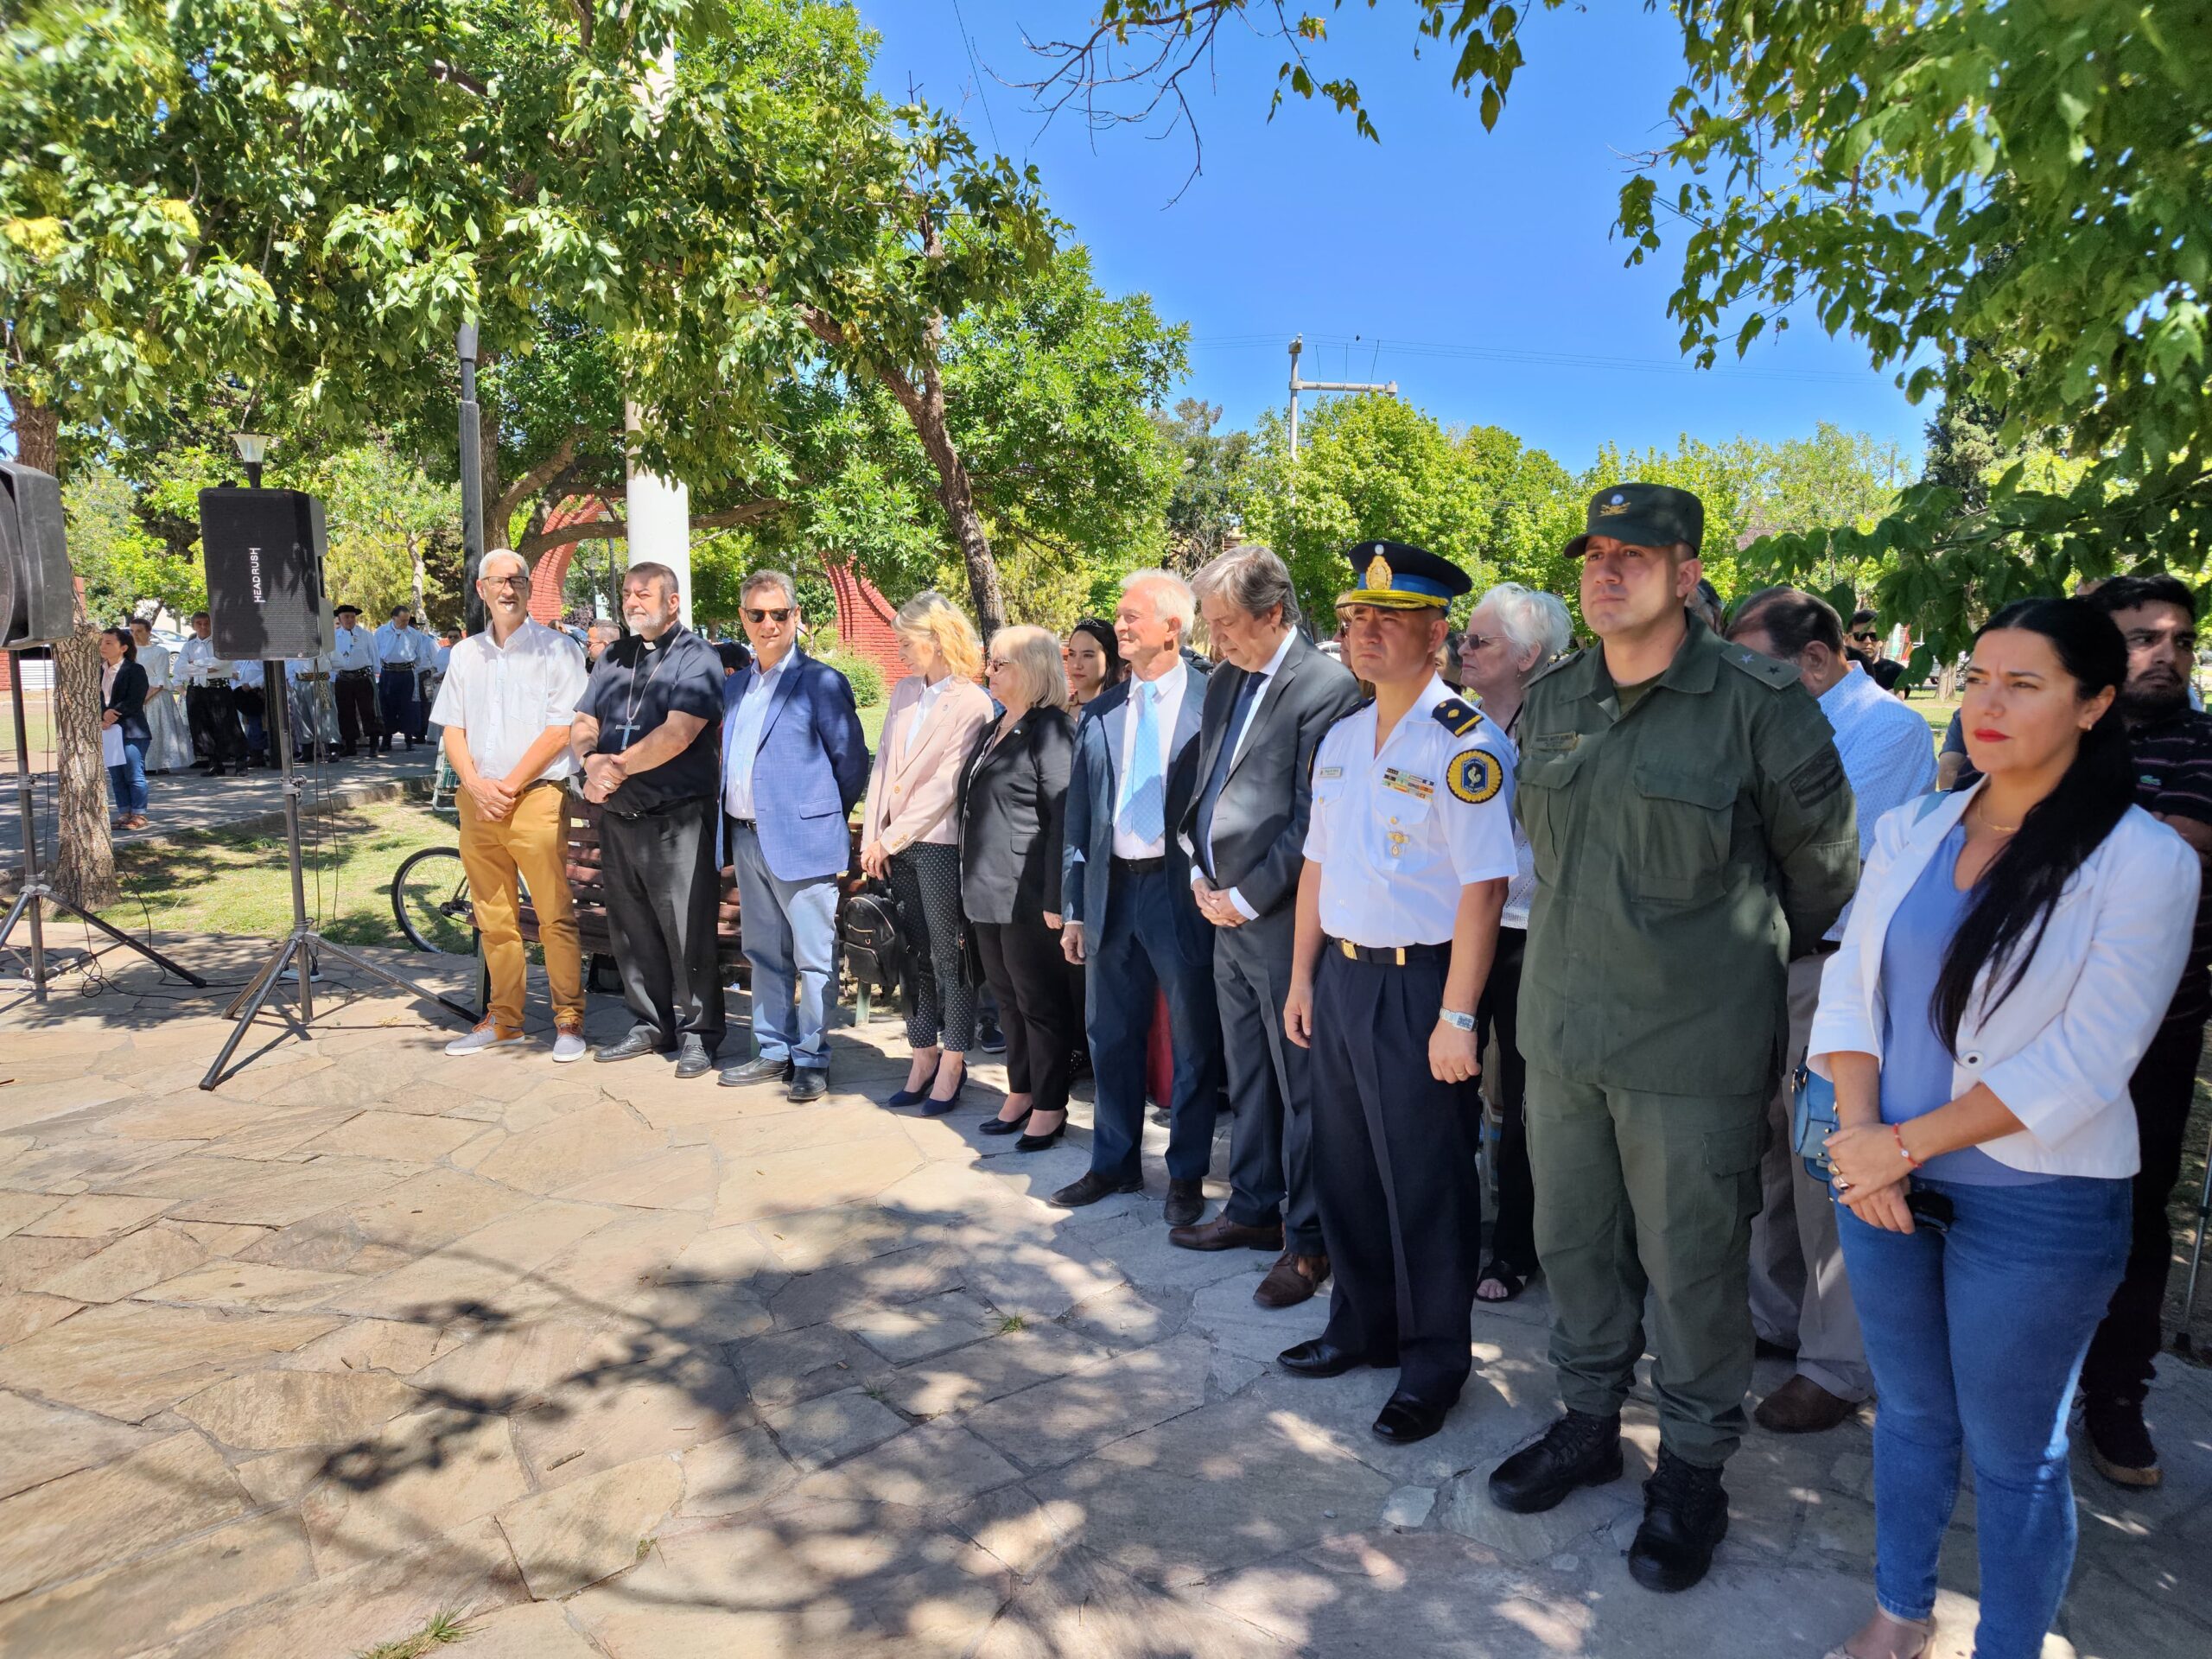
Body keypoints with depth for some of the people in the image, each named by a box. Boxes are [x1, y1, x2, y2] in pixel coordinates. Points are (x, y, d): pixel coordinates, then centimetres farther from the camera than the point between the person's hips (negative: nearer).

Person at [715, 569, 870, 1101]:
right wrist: (730, 827, 14)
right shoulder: (734, 687, 15)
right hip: (746, 838, 7)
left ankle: (812, 1059, 8)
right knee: (765, 954, 15)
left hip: (801, 838, -7)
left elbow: (853, 759, -5)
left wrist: (827, 813, 2)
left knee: (813, 957, -1)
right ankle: (773, 1051, 25)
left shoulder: (821, 683, -7)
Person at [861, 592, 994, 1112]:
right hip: (896, 845, 6)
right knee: (916, 954, 12)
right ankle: (923, 1057, 23)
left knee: (948, 955, 2)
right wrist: (872, 837, 2)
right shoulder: (904, 692, 10)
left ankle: (952, 1064, 14)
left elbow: (945, 786, -14)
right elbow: (883, 764, 10)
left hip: (940, 842, -6)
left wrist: (893, 839, -12)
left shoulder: (972, 704, -10)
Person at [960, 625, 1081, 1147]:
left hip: (1028, 893, -8)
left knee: (1039, 1000, 2)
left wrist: (1055, 898, -20)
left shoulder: (1049, 730, -11)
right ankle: (1020, 1093, 28)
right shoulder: (991, 730, 15)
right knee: (1008, 997, 16)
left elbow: (1063, 816, -17)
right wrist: (972, 883, 16)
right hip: (988, 890, 9)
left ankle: (1049, 1107, 14)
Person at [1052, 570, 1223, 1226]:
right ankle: (1114, 1164, 31)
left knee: (1193, 1042, 8)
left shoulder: (1212, 700, -6)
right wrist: (1074, 907, 8)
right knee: (1111, 1035, 15)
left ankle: (1187, 1174, 24)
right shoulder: (1100, 713, 8)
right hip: (1113, 889, 5)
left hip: (1184, 892, -5)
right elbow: (1078, 814, 9)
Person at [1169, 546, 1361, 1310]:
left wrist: (1247, 897, -13)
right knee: (1247, 1075, 18)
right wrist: (1201, 871, 6)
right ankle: (1254, 1208, 32)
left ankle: (1307, 1238, 14)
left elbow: (1313, 820, -17)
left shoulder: (1326, 688, -13)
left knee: (1301, 1084, 2)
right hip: (1226, 910, 8)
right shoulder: (1223, 684, 13)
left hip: (1284, 918, -8)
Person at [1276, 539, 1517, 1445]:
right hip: (1341, 976, 8)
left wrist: (1456, 1017, -20)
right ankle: (1362, 1326, 37)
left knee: (1425, 1183, 5)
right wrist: (1302, 977, 14)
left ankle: (1433, 1363, 24)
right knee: (1345, 1165, 18)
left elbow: (1483, 887, -19)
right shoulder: (1341, 739, 10)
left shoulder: (1464, 744, -15)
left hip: (1419, 984, -7)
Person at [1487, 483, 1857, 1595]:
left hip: (1694, 1044, -5)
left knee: (1691, 1263, 8)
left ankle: (1692, 1469, 29)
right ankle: (1589, 1421, 37)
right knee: (1573, 1240, 17)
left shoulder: (1758, 701, -11)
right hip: (1561, 1030, 5)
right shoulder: (1552, 700, 5)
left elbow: (1823, 863, 2)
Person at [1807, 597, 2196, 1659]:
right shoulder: (1911, 833, 3)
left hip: (2036, 1204, -4)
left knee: (2014, 1452, 11)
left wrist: (1908, 1143, -16)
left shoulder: (2144, 861, -12)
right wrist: (1860, 1133, -11)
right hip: (1886, 1181, 4)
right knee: (1909, 1412, 19)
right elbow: (1851, 985, 2)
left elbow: (2085, 1061, -16)